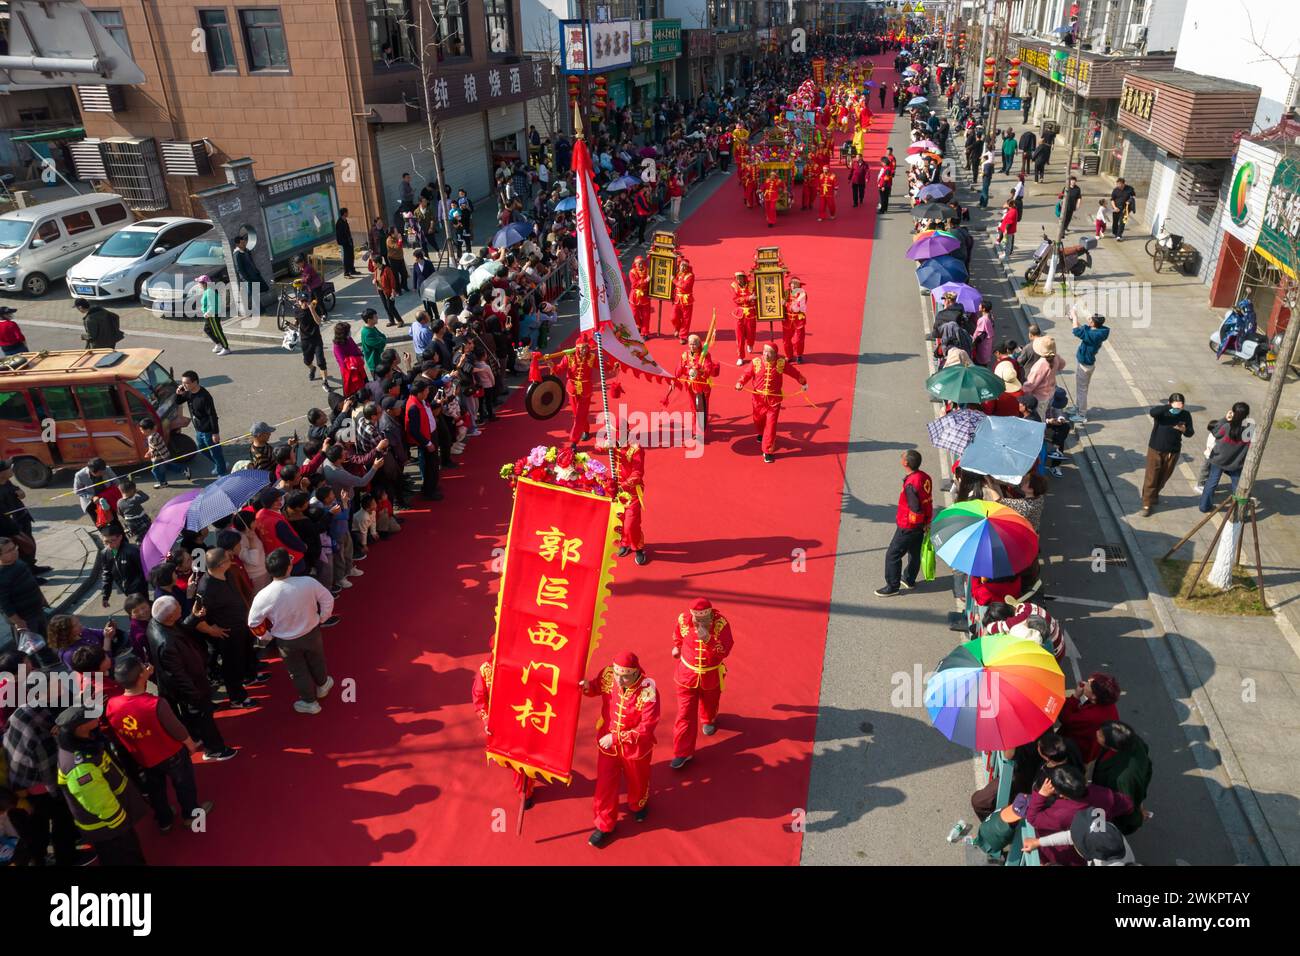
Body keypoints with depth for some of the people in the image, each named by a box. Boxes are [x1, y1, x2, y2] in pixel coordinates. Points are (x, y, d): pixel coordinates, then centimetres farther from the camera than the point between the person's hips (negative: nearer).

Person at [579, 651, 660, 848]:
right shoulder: (608, 676, -20)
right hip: (607, 743, 3)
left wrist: (616, 737, -31)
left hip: (635, 748, -2)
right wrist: (587, 687, -20)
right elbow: (597, 688, 4)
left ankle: (638, 806, 58)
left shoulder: (648, 692, -32)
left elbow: (646, 728, -28)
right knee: (605, 784, 14)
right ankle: (604, 825, 36)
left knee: (637, 781, 26)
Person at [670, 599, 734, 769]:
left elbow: (724, 651, -32)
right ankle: (683, 753, 6)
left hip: (711, 675, 0)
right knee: (685, 713, -1)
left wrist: (707, 639, -45)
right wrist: (677, 647, 20)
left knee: (710, 703, 27)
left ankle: (709, 721, 62)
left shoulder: (720, 623, -26)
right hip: (687, 673, 0)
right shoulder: (684, 619, -20)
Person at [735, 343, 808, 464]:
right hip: (758, 398, 2)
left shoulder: (781, 364, -9)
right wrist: (740, 383, -22)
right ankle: (762, 434, 58)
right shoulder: (756, 363, -9)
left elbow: (795, 372, 5)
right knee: (758, 420, 22)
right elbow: (747, 374, -2)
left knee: (771, 425, -7)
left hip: (774, 400, -2)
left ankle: (768, 451, 2)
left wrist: (803, 383, 18)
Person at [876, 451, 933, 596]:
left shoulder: (911, 484, -30)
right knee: (915, 553, 23)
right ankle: (909, 579, 40)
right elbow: (928, 502, 6)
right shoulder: (925, 477, -3)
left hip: (908, 527, -9)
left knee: (892, 556, 3)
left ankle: (892, 587, 11)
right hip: (920, 525, 9)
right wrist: (927, 521, 13)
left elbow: (916, 509, -25)